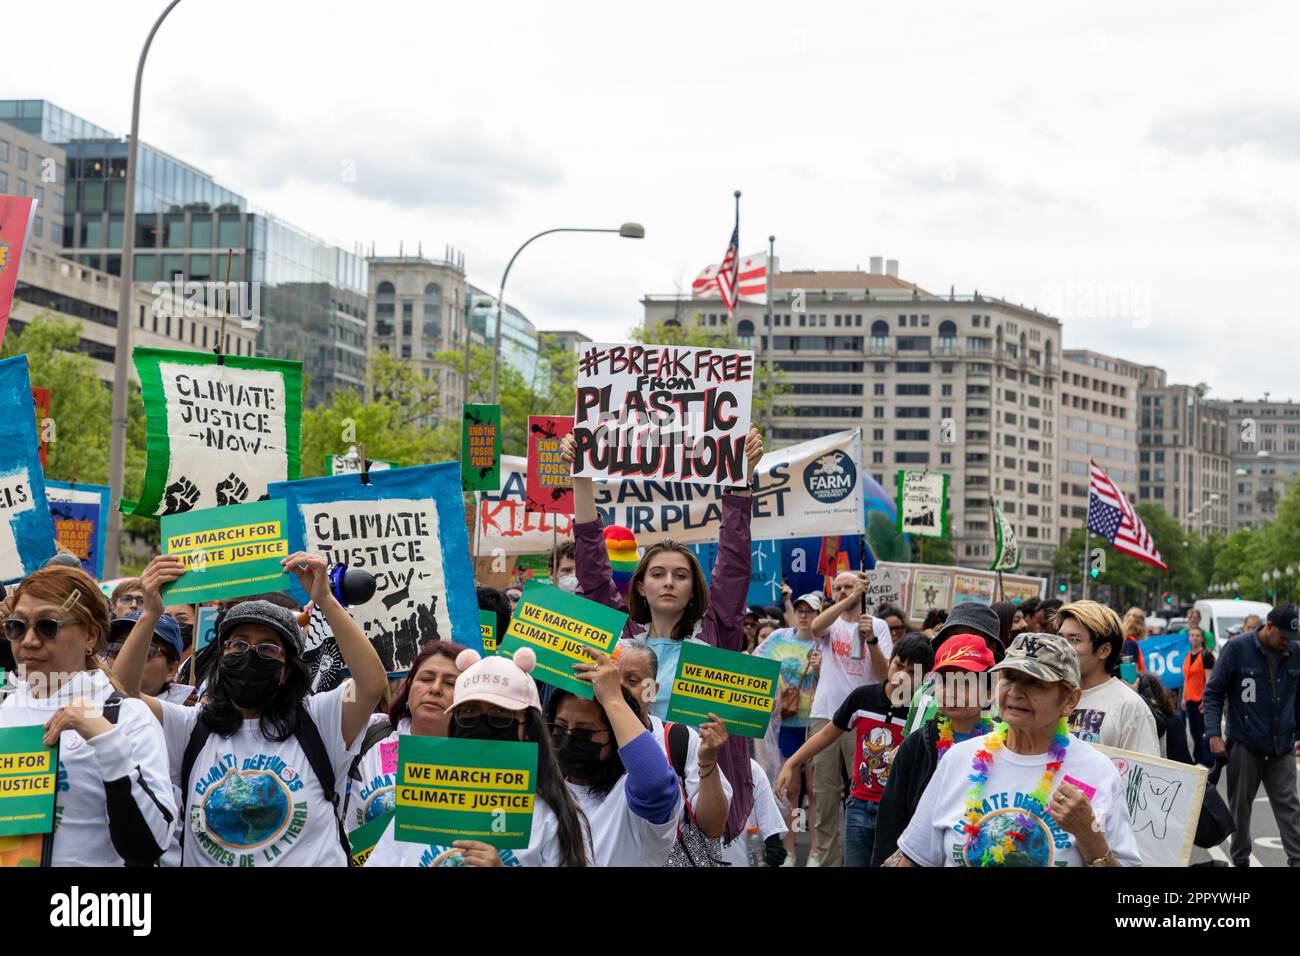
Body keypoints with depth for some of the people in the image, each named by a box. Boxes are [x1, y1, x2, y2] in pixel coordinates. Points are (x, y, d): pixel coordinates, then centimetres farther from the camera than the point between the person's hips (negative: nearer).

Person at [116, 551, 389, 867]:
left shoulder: (315, 721, 4)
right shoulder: (191, 728, 11)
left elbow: (373, 683, -11)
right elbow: (121, 691, -1)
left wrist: (326, 600, -15)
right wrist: (150, 613, -11)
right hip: (205, 860, 2)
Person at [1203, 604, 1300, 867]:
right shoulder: (1237, 648, -9)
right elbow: (1213, 692, -5)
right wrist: (1214, 734, -11)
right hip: (1244, 743, -2)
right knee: (1240, 805, 9)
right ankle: (1240, 860, 22)